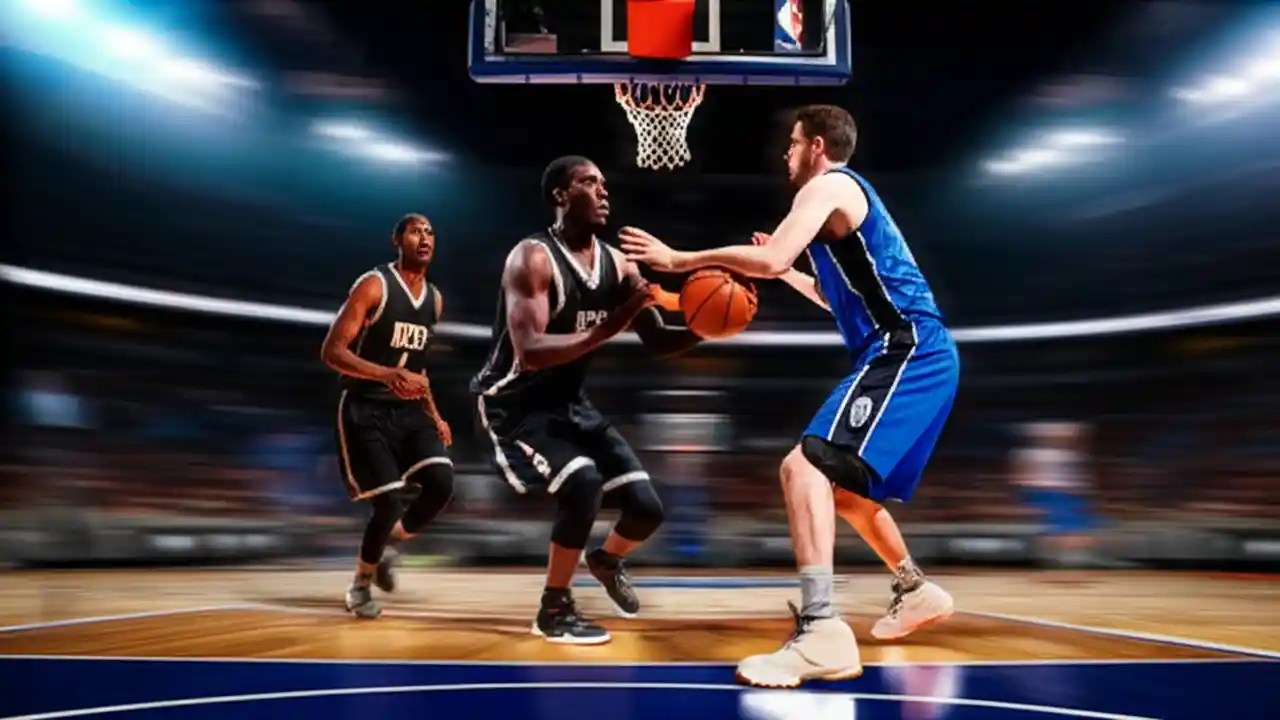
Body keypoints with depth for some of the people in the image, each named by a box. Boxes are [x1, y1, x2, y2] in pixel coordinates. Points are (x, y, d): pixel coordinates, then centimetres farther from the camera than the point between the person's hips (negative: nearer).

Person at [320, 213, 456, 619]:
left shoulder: (434, 298, 10)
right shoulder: (374, 285, -11)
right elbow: (332, 351, -17)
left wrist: (433, 414, 16)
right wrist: (387, 375, -30)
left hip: (409, 410, 6)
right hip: (365, 410, -6)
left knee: (441, 483, -14)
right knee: (388, 504, -12)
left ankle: (387, 547, 15)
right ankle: (360, 585, 15)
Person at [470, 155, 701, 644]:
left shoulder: (618, 265, -1)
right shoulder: (532, 257, -21)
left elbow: (658, 342, 4)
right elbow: (529, 352, -34)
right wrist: (607, 328, -42)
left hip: (569, 403, 7)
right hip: (514, 402, -7)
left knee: (646, 509, 0)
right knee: (583, 483, -30)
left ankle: (607, 562, 37)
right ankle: (554, 611, -7)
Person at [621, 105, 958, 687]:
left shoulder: (829, 184, -4)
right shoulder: (846, 195, 26)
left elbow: (771, 257, -20)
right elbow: (843, 298, 33)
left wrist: (680, 260, -12)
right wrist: (790, 275, 27)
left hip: (905, 353, -10)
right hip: (917, 356, 10)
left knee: (805, 465, -21)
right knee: (844, 485, 22)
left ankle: (822, 633, -28)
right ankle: (915, 592, 37)